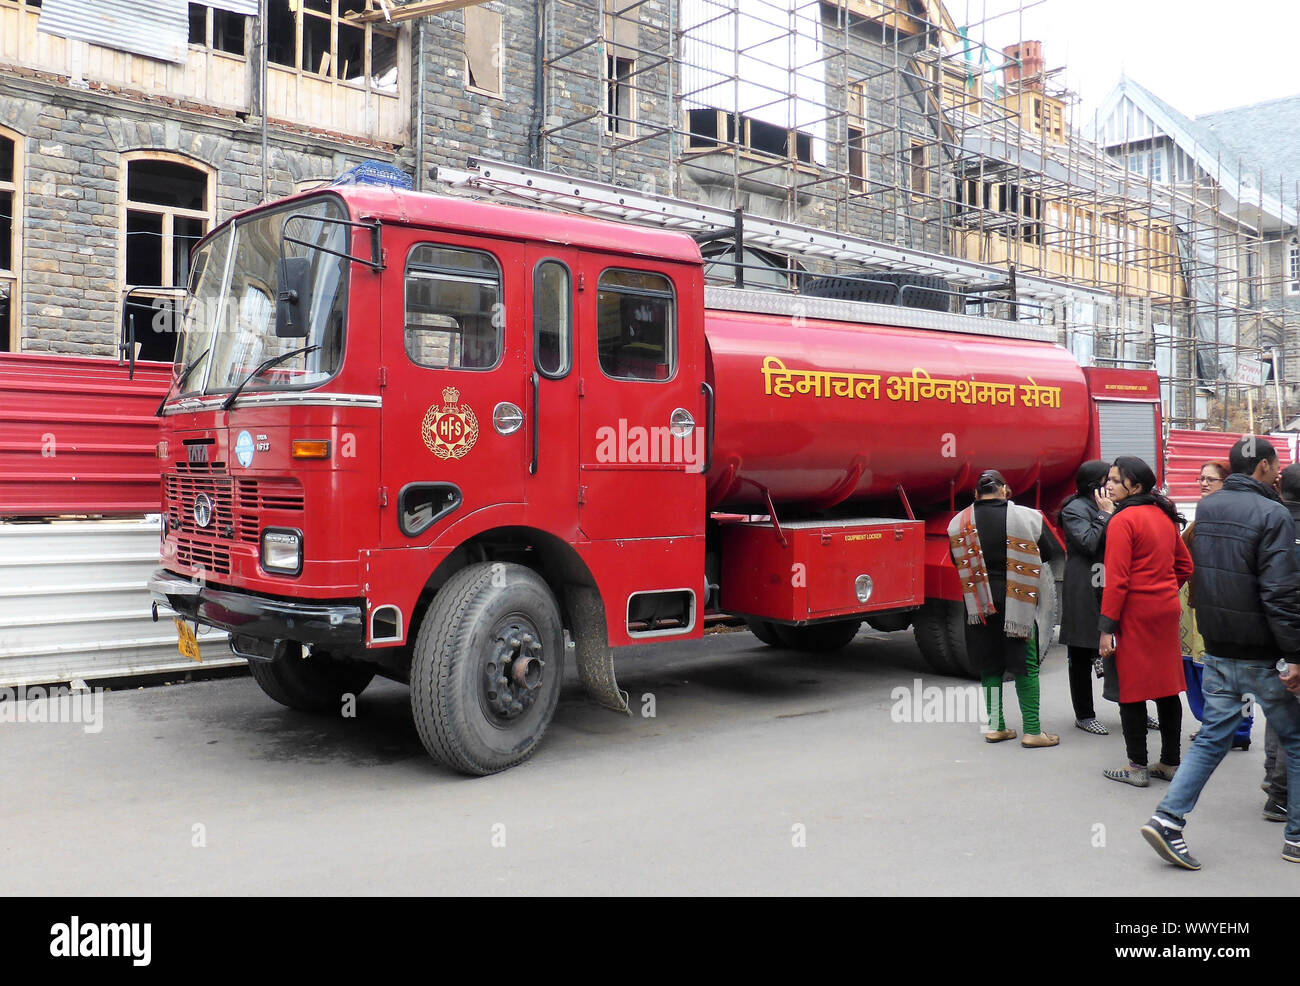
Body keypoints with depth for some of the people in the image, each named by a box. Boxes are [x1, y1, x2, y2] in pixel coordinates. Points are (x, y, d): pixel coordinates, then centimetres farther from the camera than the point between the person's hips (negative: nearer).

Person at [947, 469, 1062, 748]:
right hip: (1019, 604, -2)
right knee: (1026, 666, 6)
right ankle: (1032, 731, 7)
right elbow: (1053, 554, -1)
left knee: (990, 666, 13)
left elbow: (959, 564, 7)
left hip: (979, 606, 3)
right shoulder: (1027, 517, -8)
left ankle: (995, 727, 18)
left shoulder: (958, 523, -2)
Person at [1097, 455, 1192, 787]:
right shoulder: (1165, 516, 9)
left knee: (1131, 689, 1)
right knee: (1167, 686, 13)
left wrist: (1106, 627, -15)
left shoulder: (1122, 521, -14)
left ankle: (1137, 766, 6)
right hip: (1167, 610, 8)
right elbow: (1184, 566, 16)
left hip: (1134, 612, -8)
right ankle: (1170, 762, 21)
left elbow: (1117, 580, -18)